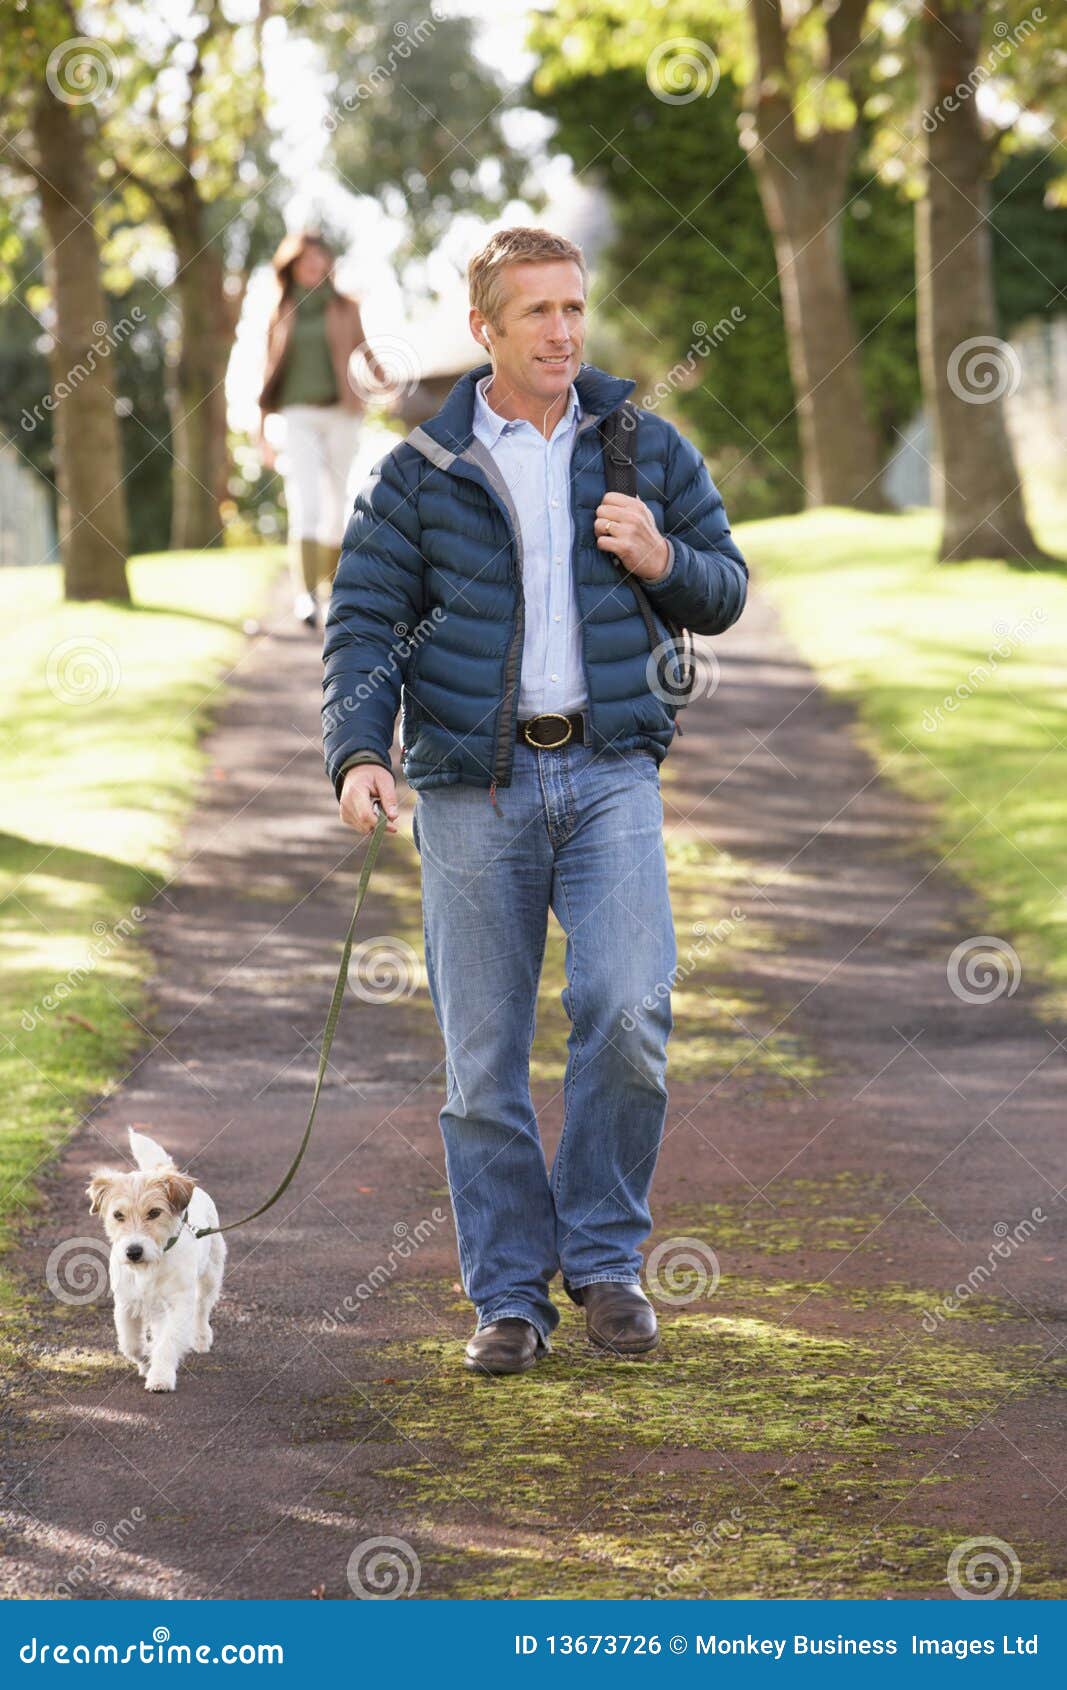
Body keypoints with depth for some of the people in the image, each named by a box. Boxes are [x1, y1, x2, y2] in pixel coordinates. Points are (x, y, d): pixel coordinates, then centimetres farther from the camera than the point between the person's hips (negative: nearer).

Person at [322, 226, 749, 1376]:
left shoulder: (646, 450, 10)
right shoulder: (421, 472, 4)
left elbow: (725, 591, 16)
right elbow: (362, 621, 2)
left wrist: (663, 561, -6)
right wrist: (360, 751, -13)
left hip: (608, 772, 1)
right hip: (473, 786, -1)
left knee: (628, 1012, -15)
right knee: (484, 1054, 1)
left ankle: (603, 1255, 4)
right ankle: (509, 1294, 12)